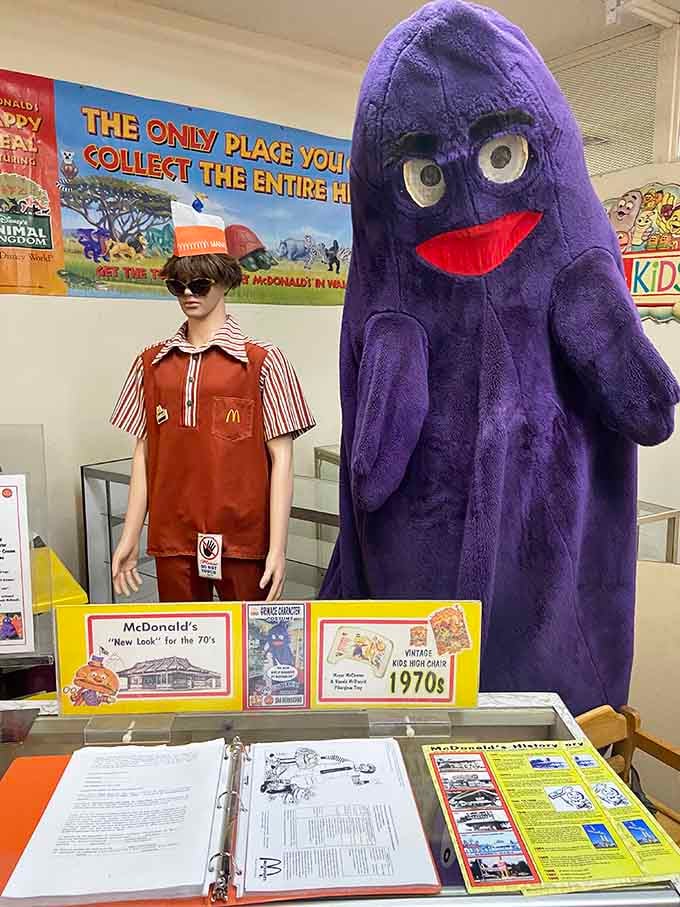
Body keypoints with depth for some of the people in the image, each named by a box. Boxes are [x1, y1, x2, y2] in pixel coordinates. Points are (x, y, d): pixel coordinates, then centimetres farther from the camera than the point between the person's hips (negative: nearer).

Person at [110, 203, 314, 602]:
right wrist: (130, 537, 7)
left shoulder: (263, 362, -4)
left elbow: (281, 459, -6)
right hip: (172, 541, 3)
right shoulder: (153, 363, 8)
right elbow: (145, 453, 10)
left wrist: (277, 548, -10)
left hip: (242, 540, -3)